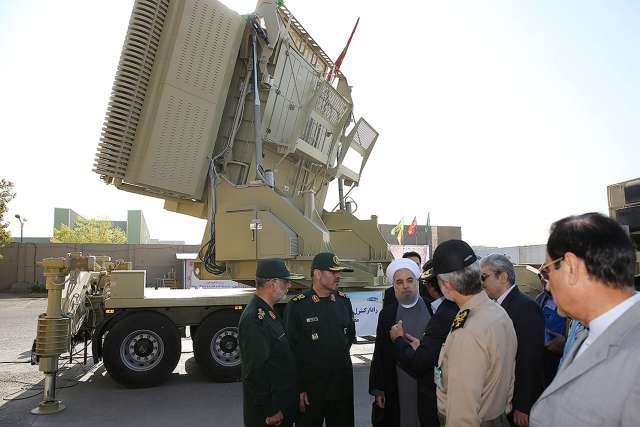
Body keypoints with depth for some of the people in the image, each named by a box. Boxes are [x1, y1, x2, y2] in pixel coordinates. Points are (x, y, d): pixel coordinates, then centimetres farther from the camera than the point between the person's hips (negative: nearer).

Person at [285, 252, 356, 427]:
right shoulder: (297, 306, -14)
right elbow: (291, 350, -13)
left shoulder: (344, 301, 2)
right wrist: (298, 388, -12)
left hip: (343, 384, 5)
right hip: (310, 387, -4)